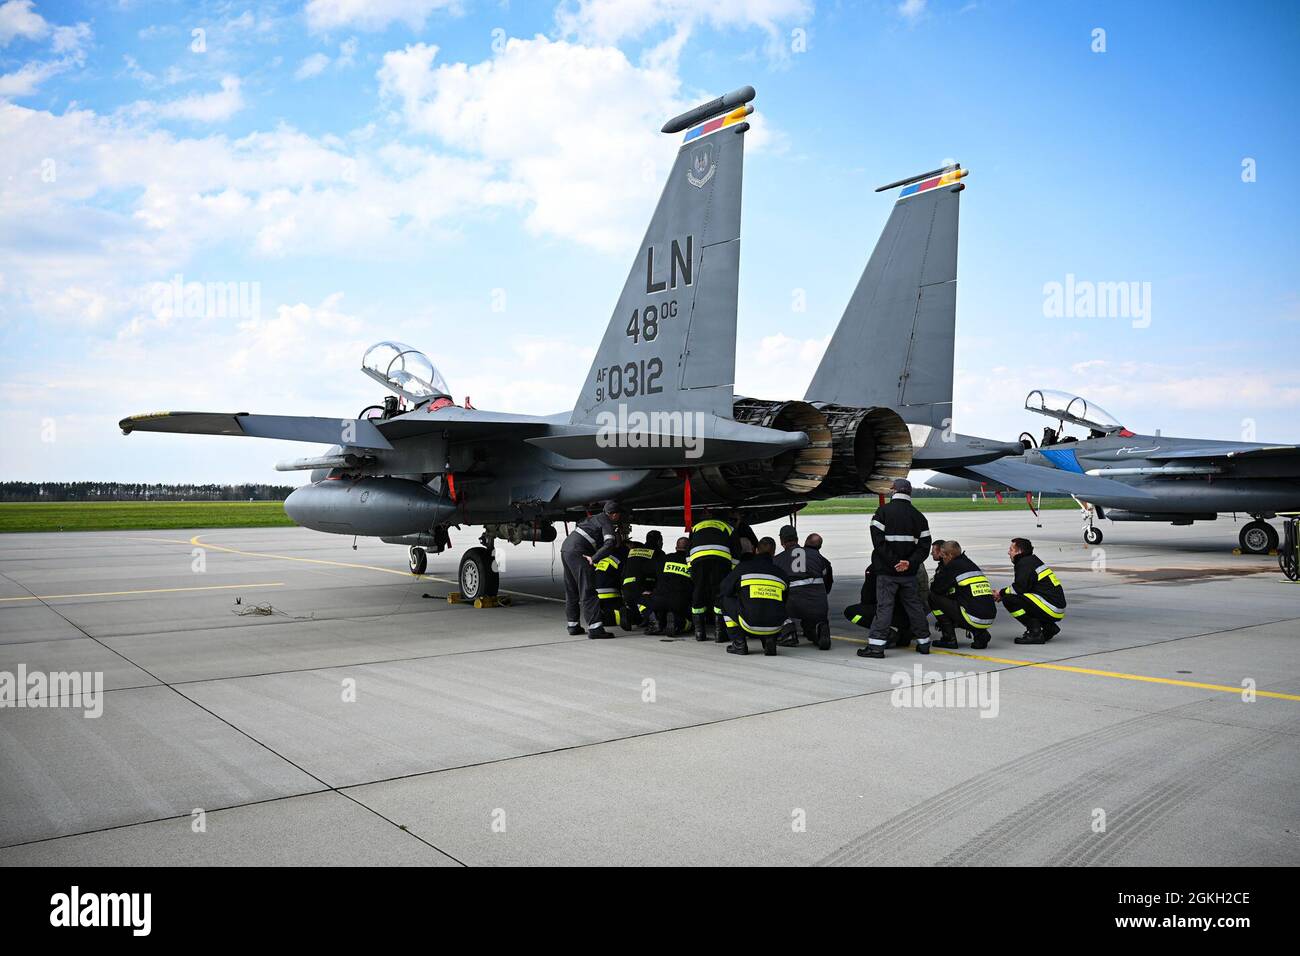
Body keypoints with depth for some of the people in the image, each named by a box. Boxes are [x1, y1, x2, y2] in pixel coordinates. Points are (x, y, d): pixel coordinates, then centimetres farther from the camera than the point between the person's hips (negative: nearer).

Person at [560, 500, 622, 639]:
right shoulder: (607, 523, -1)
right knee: (587, 591, -11)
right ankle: (594, 628, -15)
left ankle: (573, 625, 21)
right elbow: (609, 544, -17)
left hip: (565, 548, 9)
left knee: (571, 591, 15)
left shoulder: (595, 517, 23)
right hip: (577, 553, -9)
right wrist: (594, 559, -18)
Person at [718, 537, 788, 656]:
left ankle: (739, 643, 15)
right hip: (775, 627, 3)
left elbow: (724, 590, 17)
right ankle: (769, 640, 11)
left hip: (750, 625, -3)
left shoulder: (743, 567, 8)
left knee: (726, 600, 21)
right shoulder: (780, 572, 16)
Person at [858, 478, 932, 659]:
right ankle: (923, 643, 21)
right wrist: (910, 562, -9)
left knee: (884, 606, -4)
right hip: (909, 572, 4)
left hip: (887, 571, -4)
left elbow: (878, 541, -14)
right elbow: (924, 545, 1)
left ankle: (876, 645, -7)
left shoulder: (883, 511, -5)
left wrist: (893, 562, -12)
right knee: (914, 605, 14)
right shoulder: (918, 516, 8)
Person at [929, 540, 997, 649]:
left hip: (974, 618, -8)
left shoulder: (952, 566, -4)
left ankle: (949, 639, 4)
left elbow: (936, 589, 4)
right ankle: (980, 633, 12)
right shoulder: (971, 564, 20)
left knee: (933, 598, 2)